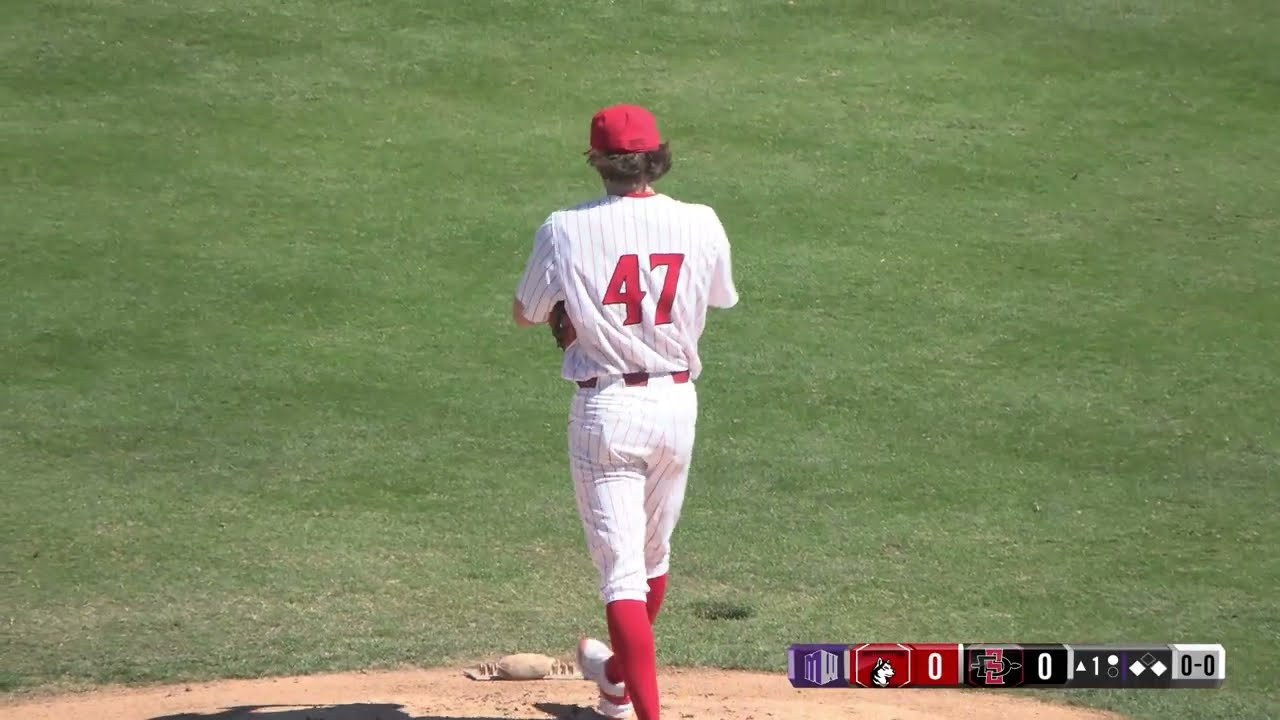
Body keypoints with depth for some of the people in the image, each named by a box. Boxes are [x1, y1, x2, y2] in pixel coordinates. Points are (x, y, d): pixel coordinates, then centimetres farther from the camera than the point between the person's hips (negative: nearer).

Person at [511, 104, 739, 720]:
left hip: (607, 407, -4)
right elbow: (723, 297, 16)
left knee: (621, 569, -4)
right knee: (653, 554, 23)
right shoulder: (701, 225, -4)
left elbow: (524, 315, 3)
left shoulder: (568, 230, -11)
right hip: (677, 401, 4)